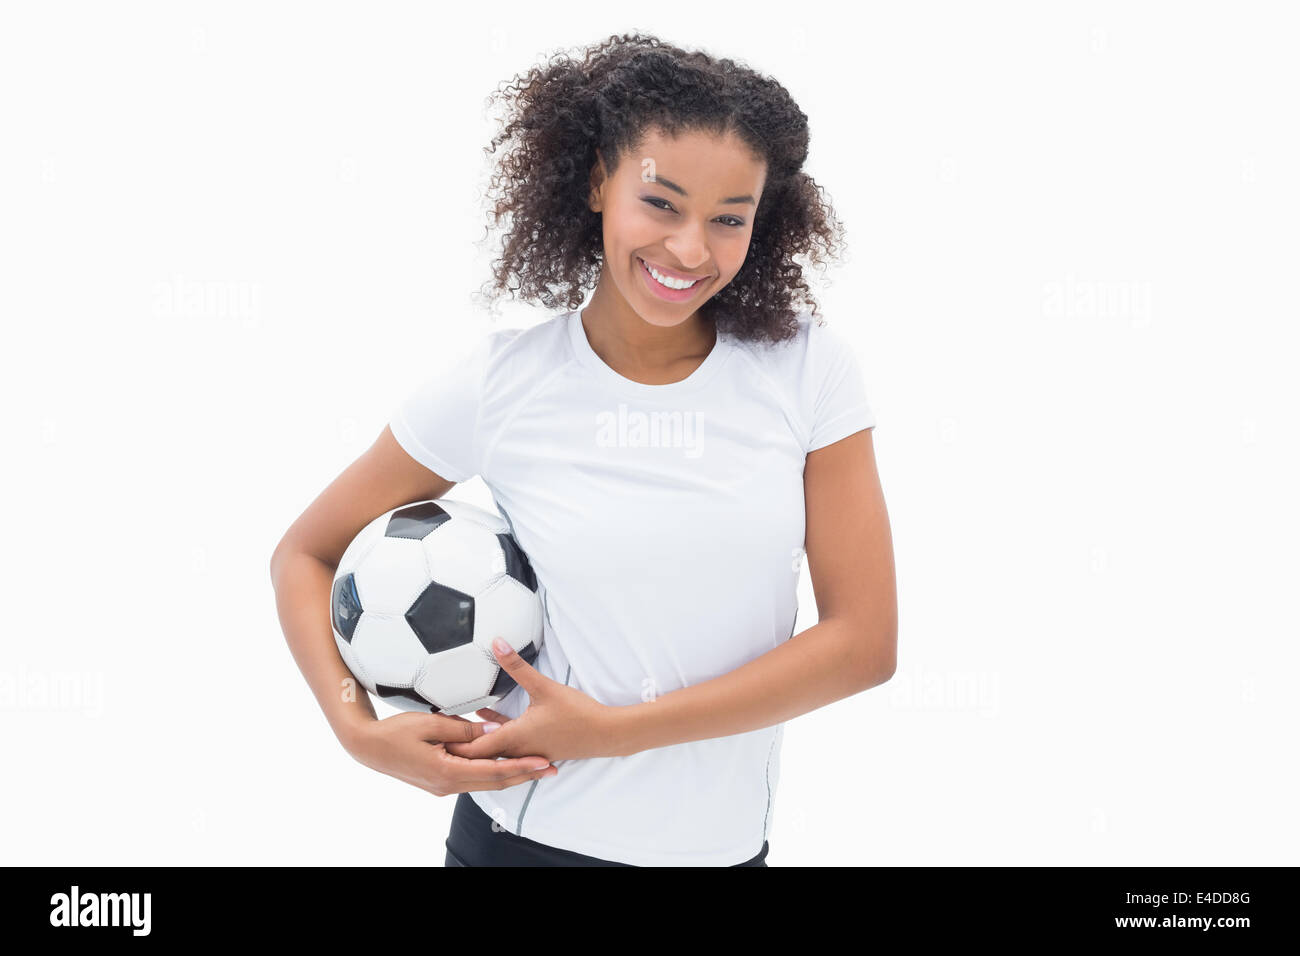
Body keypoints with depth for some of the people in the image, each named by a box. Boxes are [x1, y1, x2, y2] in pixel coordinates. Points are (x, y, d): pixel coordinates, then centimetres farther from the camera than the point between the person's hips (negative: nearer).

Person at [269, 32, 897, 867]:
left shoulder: (809, 367, -9)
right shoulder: (500, 383, -10)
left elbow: (864, 640, -11)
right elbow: (305, 555, 1)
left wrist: (615, 729, -16)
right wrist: (358, 728, -16)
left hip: (724, 843, 1)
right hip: (526, 836, 0)